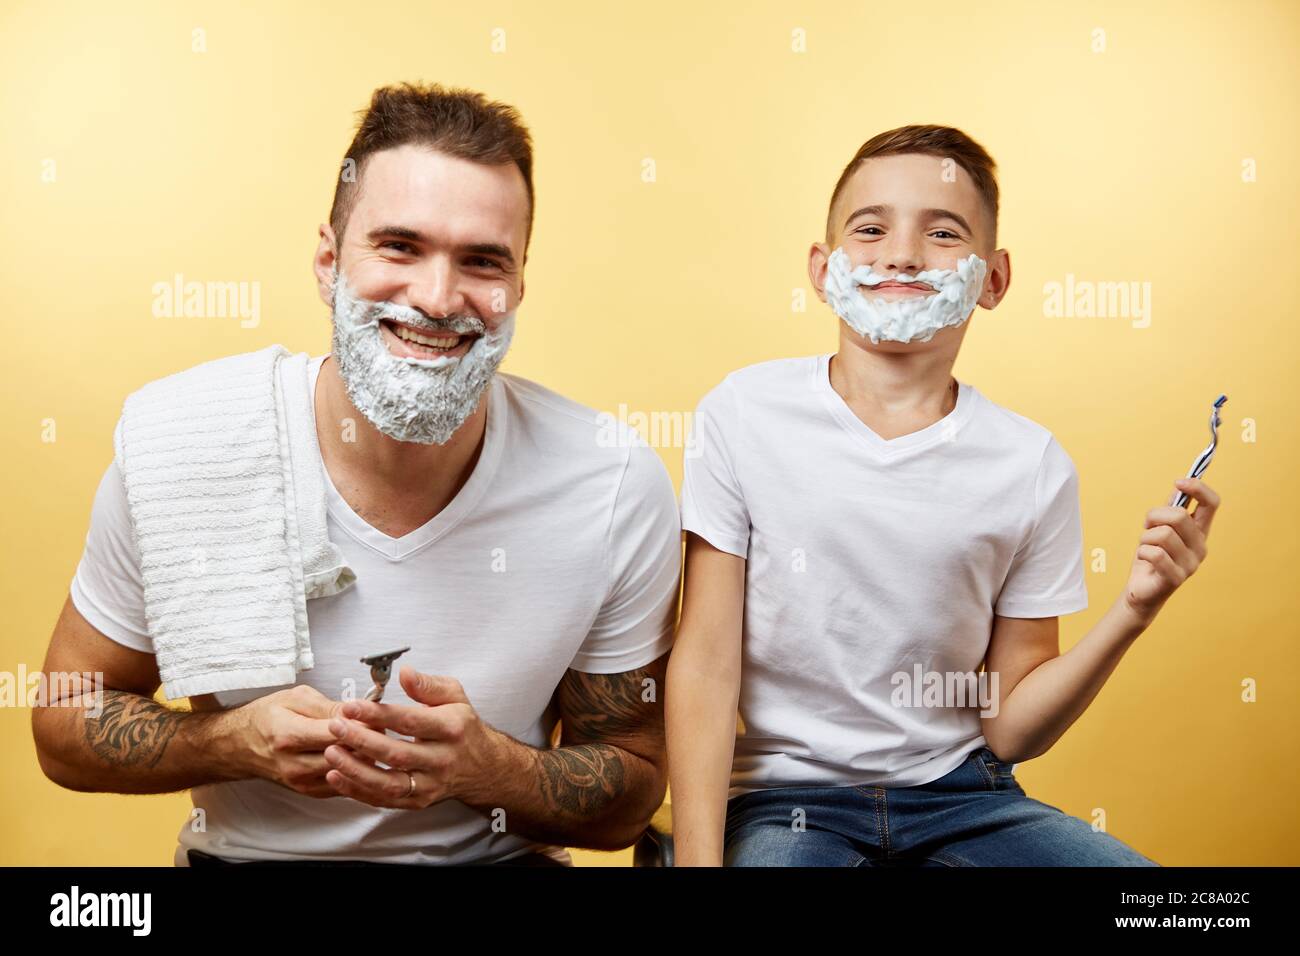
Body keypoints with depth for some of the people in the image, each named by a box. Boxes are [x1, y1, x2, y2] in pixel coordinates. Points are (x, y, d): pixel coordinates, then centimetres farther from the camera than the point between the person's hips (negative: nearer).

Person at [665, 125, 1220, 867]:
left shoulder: (1034, 465, -4)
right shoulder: (746, 414, -8)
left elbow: (1009, 727, 2)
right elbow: (705, 665, -6)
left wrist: (1131, 613, -12)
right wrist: (697, 856, -13)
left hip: (961, 799, 3)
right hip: (788, 801, -2)